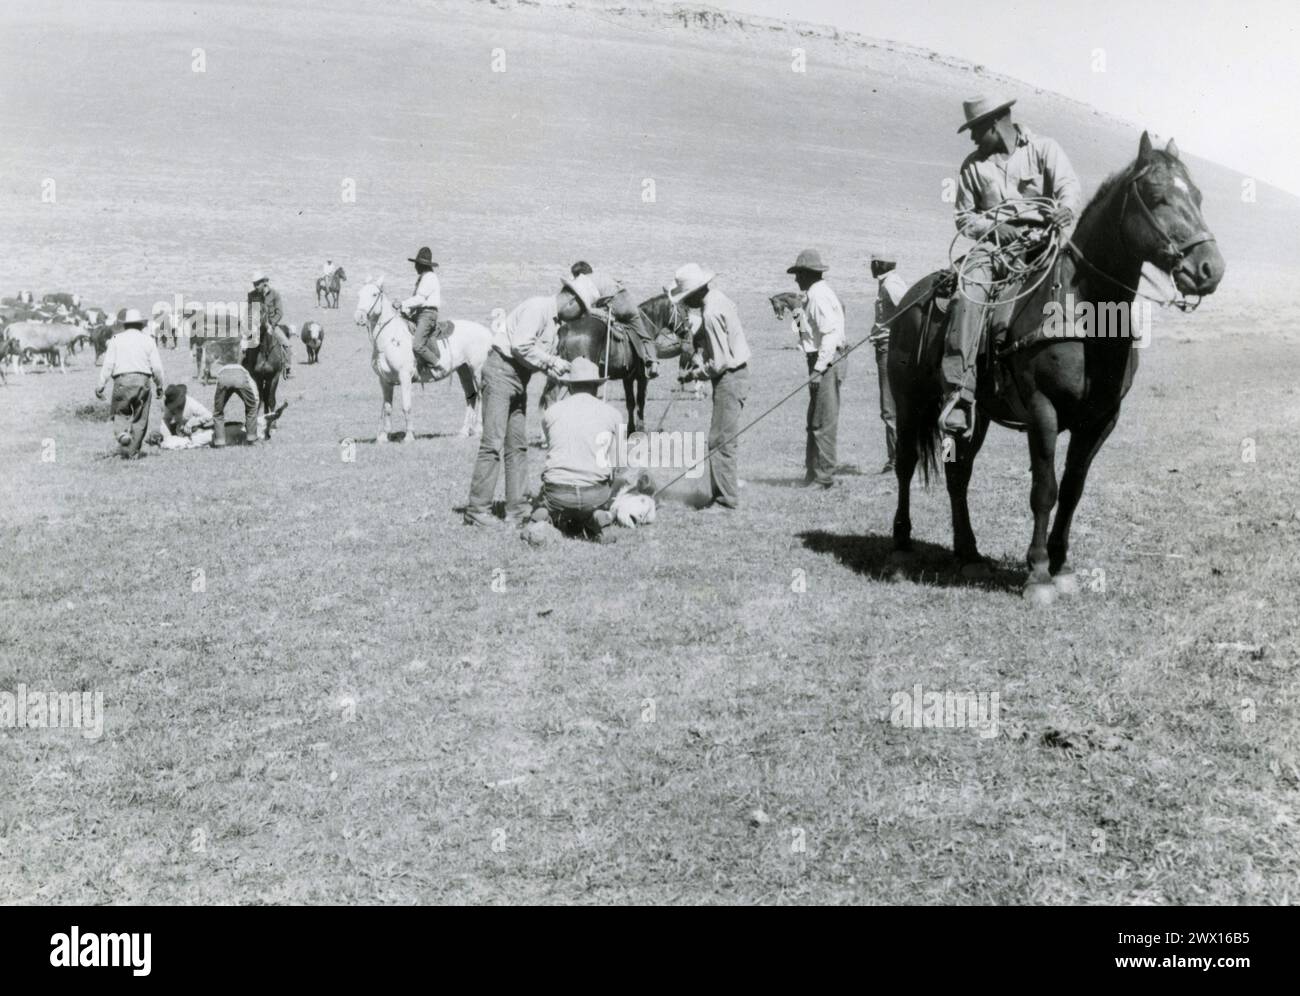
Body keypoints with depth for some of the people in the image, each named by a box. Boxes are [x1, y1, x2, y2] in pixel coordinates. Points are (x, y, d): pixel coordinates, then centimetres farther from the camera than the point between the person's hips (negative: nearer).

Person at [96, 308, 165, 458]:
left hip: (121, 380, 0)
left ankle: (122, 433, -21)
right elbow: (157, 366, 5)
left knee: (120, 413, 9)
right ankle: (133, 452, 7)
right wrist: (159, 385, 17)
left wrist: (101, 385, 3)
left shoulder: (116, 339, 9)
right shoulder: (148, 340, 9)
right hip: (142, 379, 0)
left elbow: (108, 364, 1)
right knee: (140, 419, 6)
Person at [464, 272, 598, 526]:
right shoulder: (537, 307, -14)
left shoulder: (555, 319, 16)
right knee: (493, 443, -10)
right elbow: (521, 346, -22)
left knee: (518, 446, 9)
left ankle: (516, 509, 12)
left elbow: (542, 352, 14)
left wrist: (556, 368, -4)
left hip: (520, 377, 10)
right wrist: (552, 362, -16)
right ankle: (477, 510, -7)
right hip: (501, 370, -10)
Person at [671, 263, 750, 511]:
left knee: (720, 440, -6)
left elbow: (720, 361, -23)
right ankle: (726, 490, 23)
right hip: (735, 375, 10)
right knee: (726, 439, 15)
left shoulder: (711, 313, -22)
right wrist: (697, 362, 0)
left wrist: (698, 373, -8)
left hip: (729, 378, -10)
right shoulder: (718, 299, 8)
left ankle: (726, 500, 0)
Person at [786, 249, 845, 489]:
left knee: (823, 423, -6)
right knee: (815, 421, 14)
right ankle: (813, 474, 20)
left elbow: (831, 334, -22)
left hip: (826, 362, -11)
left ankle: (823, 478, -2)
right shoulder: (818, 293, 18)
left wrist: (818, 369, -24)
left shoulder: (818, 296, -14)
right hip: (824, 362, 11)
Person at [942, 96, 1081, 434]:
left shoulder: (1044, 149, 9)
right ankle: (958, 392, -34)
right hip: (995, 242, 1)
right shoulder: (973, 165, 16)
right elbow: (964, 217, 17)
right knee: (969, 294, -27)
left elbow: (1070, 187, -4)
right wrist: (992, 226, -5)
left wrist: (1065, 209, -29)